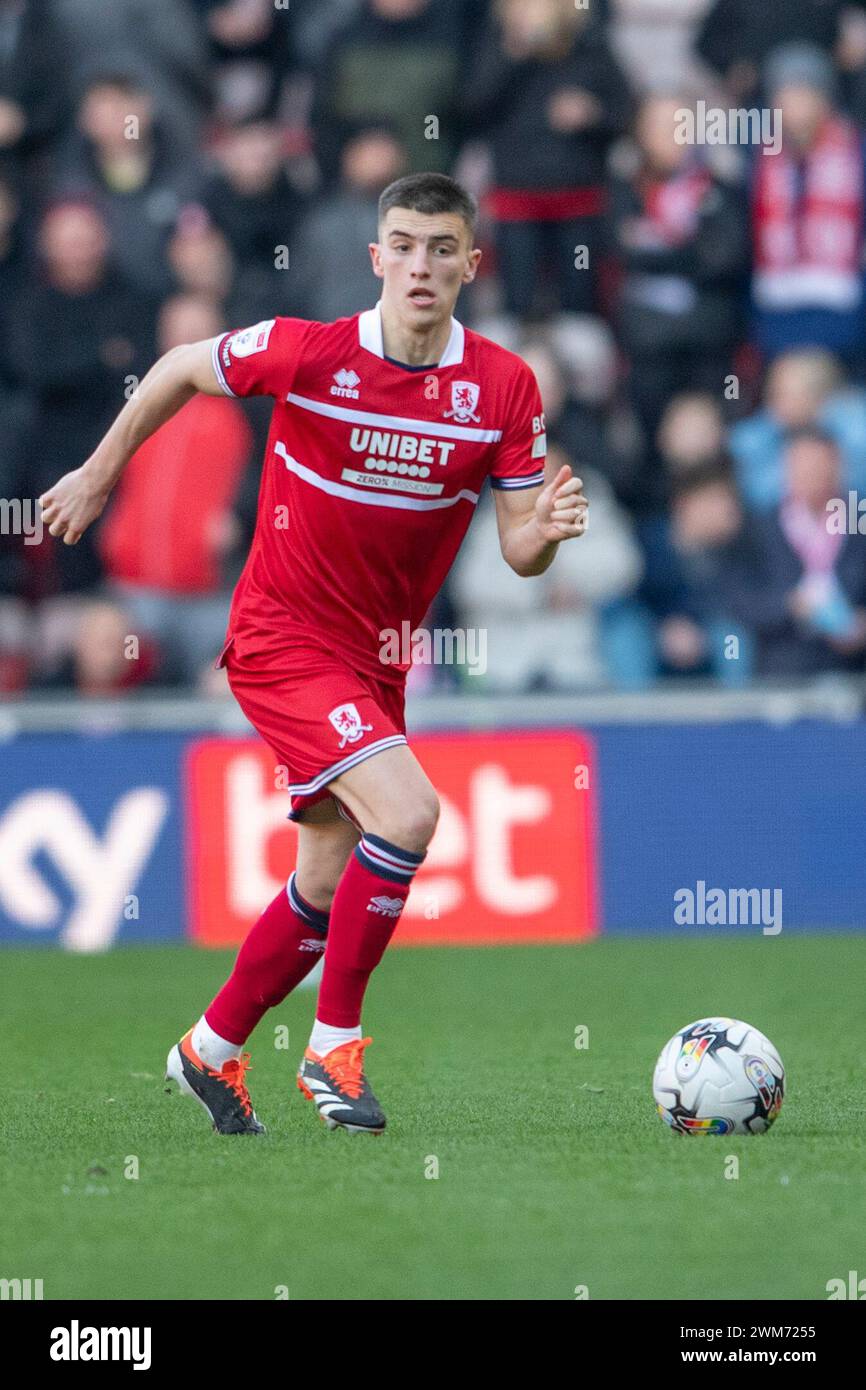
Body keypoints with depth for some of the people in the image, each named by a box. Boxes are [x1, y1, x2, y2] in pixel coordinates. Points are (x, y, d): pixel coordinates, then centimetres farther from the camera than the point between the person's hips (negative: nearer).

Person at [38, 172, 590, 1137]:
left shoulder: (505, 388, -7)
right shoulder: (308, 353, -16)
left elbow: (518, 552, -4)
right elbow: (180, 370, 3)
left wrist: (546, 529, -27)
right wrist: (100, 473, 11)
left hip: (376, 660, 6)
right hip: (282, 640, -6)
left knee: (327, 888, 14)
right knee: (407, 811, -25)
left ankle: (211, 1050, 36)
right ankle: (335, 1044, -11)